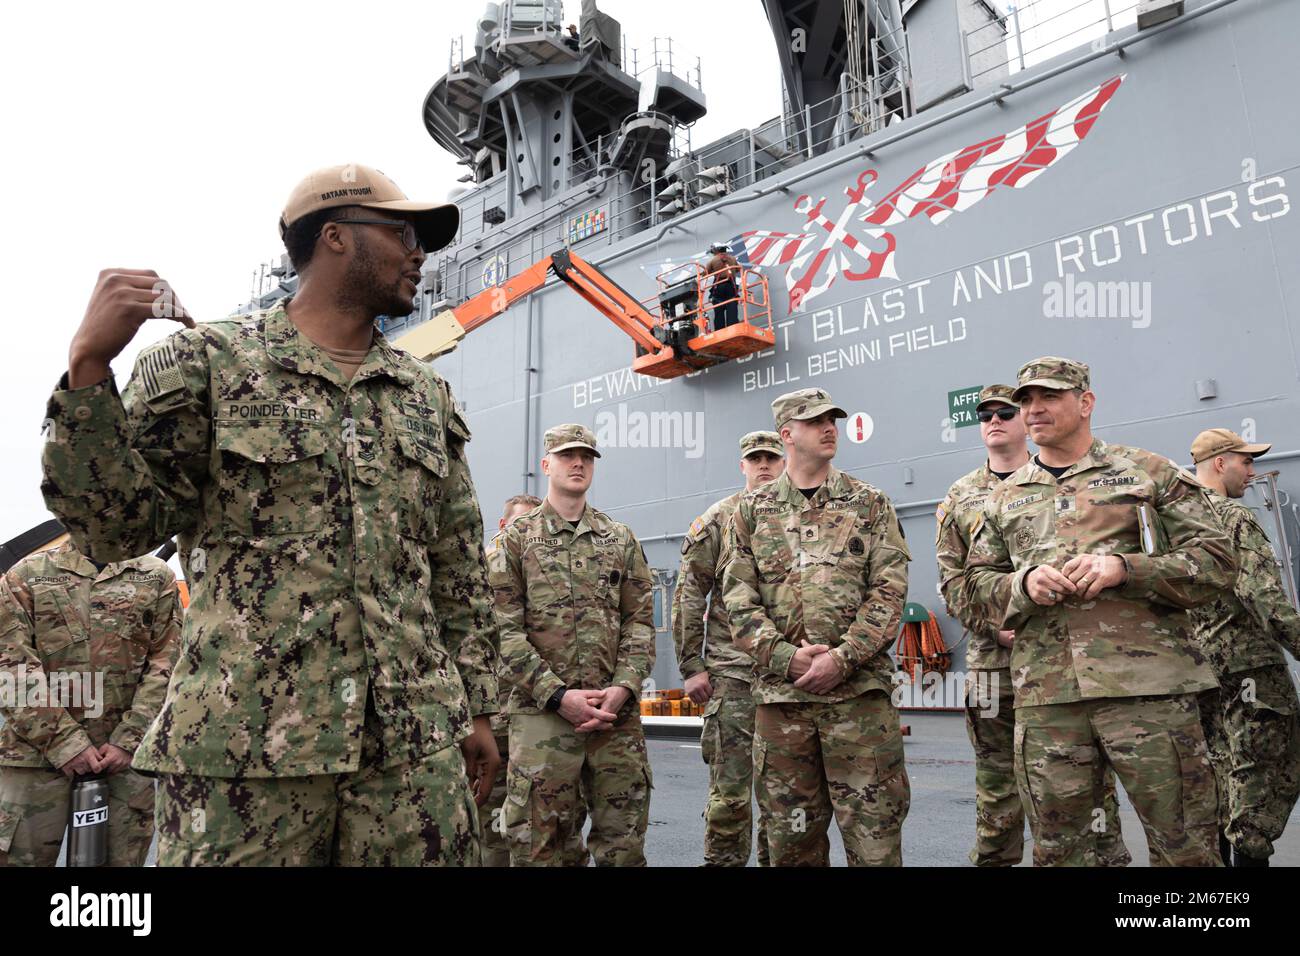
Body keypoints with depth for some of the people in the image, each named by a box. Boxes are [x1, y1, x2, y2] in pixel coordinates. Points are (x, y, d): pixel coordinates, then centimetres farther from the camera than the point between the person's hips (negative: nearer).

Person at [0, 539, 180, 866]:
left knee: (121, 858, 8)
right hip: (36, 753, 0)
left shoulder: (156, 576, 8)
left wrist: (129, 740, -8)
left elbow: (167, 665, 2)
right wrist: (63, 742, -11)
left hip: (124, 754, 1)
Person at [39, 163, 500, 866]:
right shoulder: (208, 361, 2)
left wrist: (476, 706, 11)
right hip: (244, 746, -3)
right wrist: (89, 367, -14)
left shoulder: (428, 396, 12)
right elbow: (114, 530, -2)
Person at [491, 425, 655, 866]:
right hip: (541, 713, -2)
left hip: (618, 713, 2)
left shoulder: (621, 539, 11)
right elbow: (505, 629, -4)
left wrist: (623, 688, -9)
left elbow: (641, 621, 7)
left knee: (624, 844, 9)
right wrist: (558, 695, -13)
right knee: (541, 846, 5)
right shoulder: (516, 538, 4)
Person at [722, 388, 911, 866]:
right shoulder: (753, 510, 9)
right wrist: (786, 657, -11)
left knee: (874, 830, 3)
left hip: (859, 688, -1)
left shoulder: (870, 504, 7)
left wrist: (843, 658, -13)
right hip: (779, 691, 1)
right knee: (791, 833, 12)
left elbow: (889, 591, -2)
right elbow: (738, 598, 2)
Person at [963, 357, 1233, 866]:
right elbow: (975, 585, 13)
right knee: (1059, 847, 12)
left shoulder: (1152, 473, 7)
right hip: (1043, 696, 3)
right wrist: (1024, 584, -8)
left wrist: (1125, 567, -14)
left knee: (1184, 844, 6)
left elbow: (1213, 560, 2)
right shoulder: (1004, 498, 15)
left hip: (1147, 684, -2)